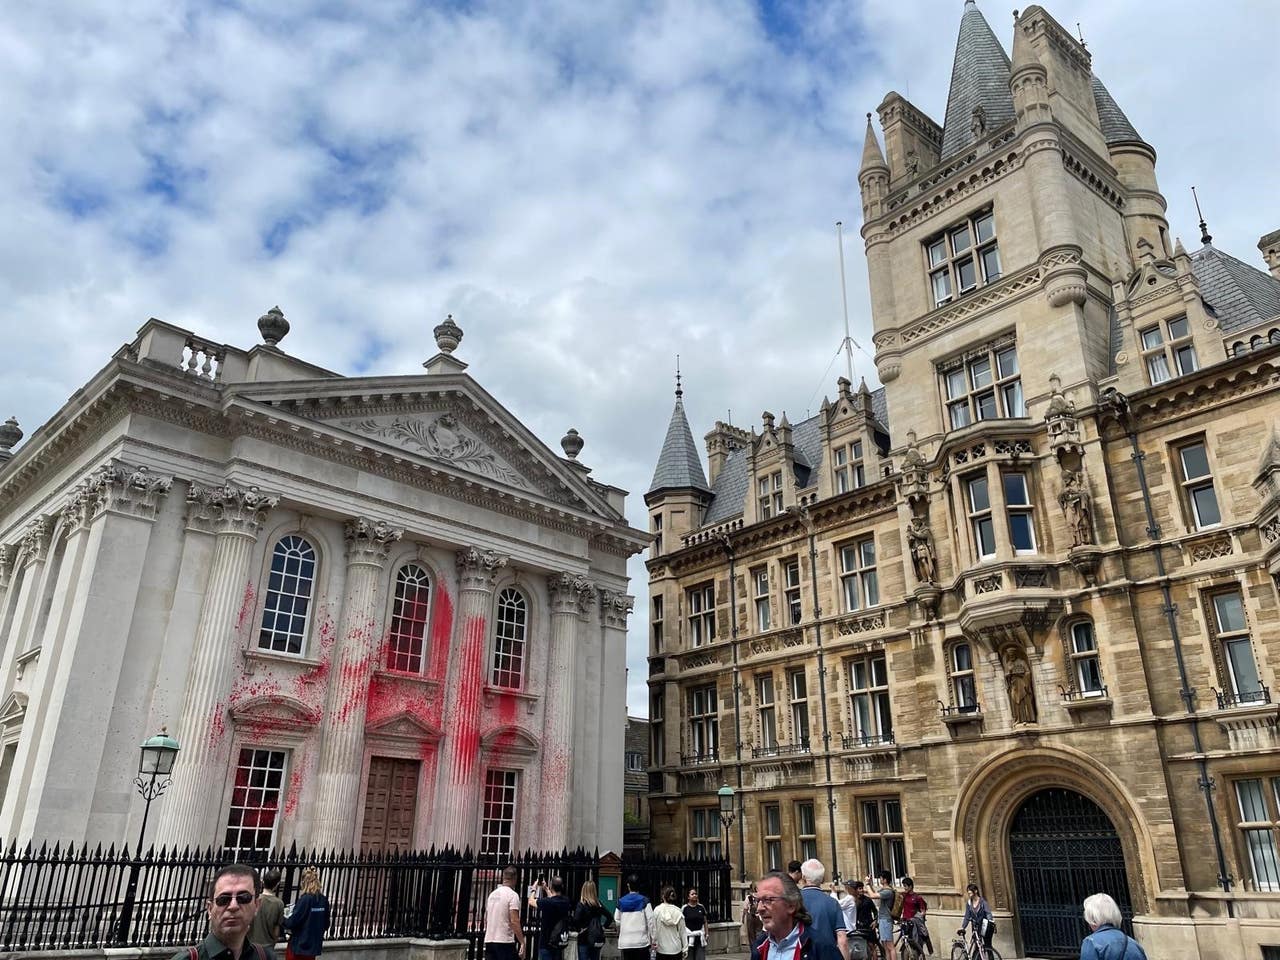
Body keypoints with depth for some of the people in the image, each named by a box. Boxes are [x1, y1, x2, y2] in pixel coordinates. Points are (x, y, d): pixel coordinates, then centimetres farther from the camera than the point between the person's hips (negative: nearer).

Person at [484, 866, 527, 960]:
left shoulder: (492, 894, 13)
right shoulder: (512, 895, -10)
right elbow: (514, 921, -17)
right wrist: (522, 942, -16)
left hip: (489, 941, 7)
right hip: (505, 941, -7)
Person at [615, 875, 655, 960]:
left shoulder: (621, 901, 3)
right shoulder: (644, 900, -5)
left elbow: (617, 920, 9)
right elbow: (650, 921, -8)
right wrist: (653, 938, -1)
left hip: (626, 942, 2)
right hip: (642, 941, -2)